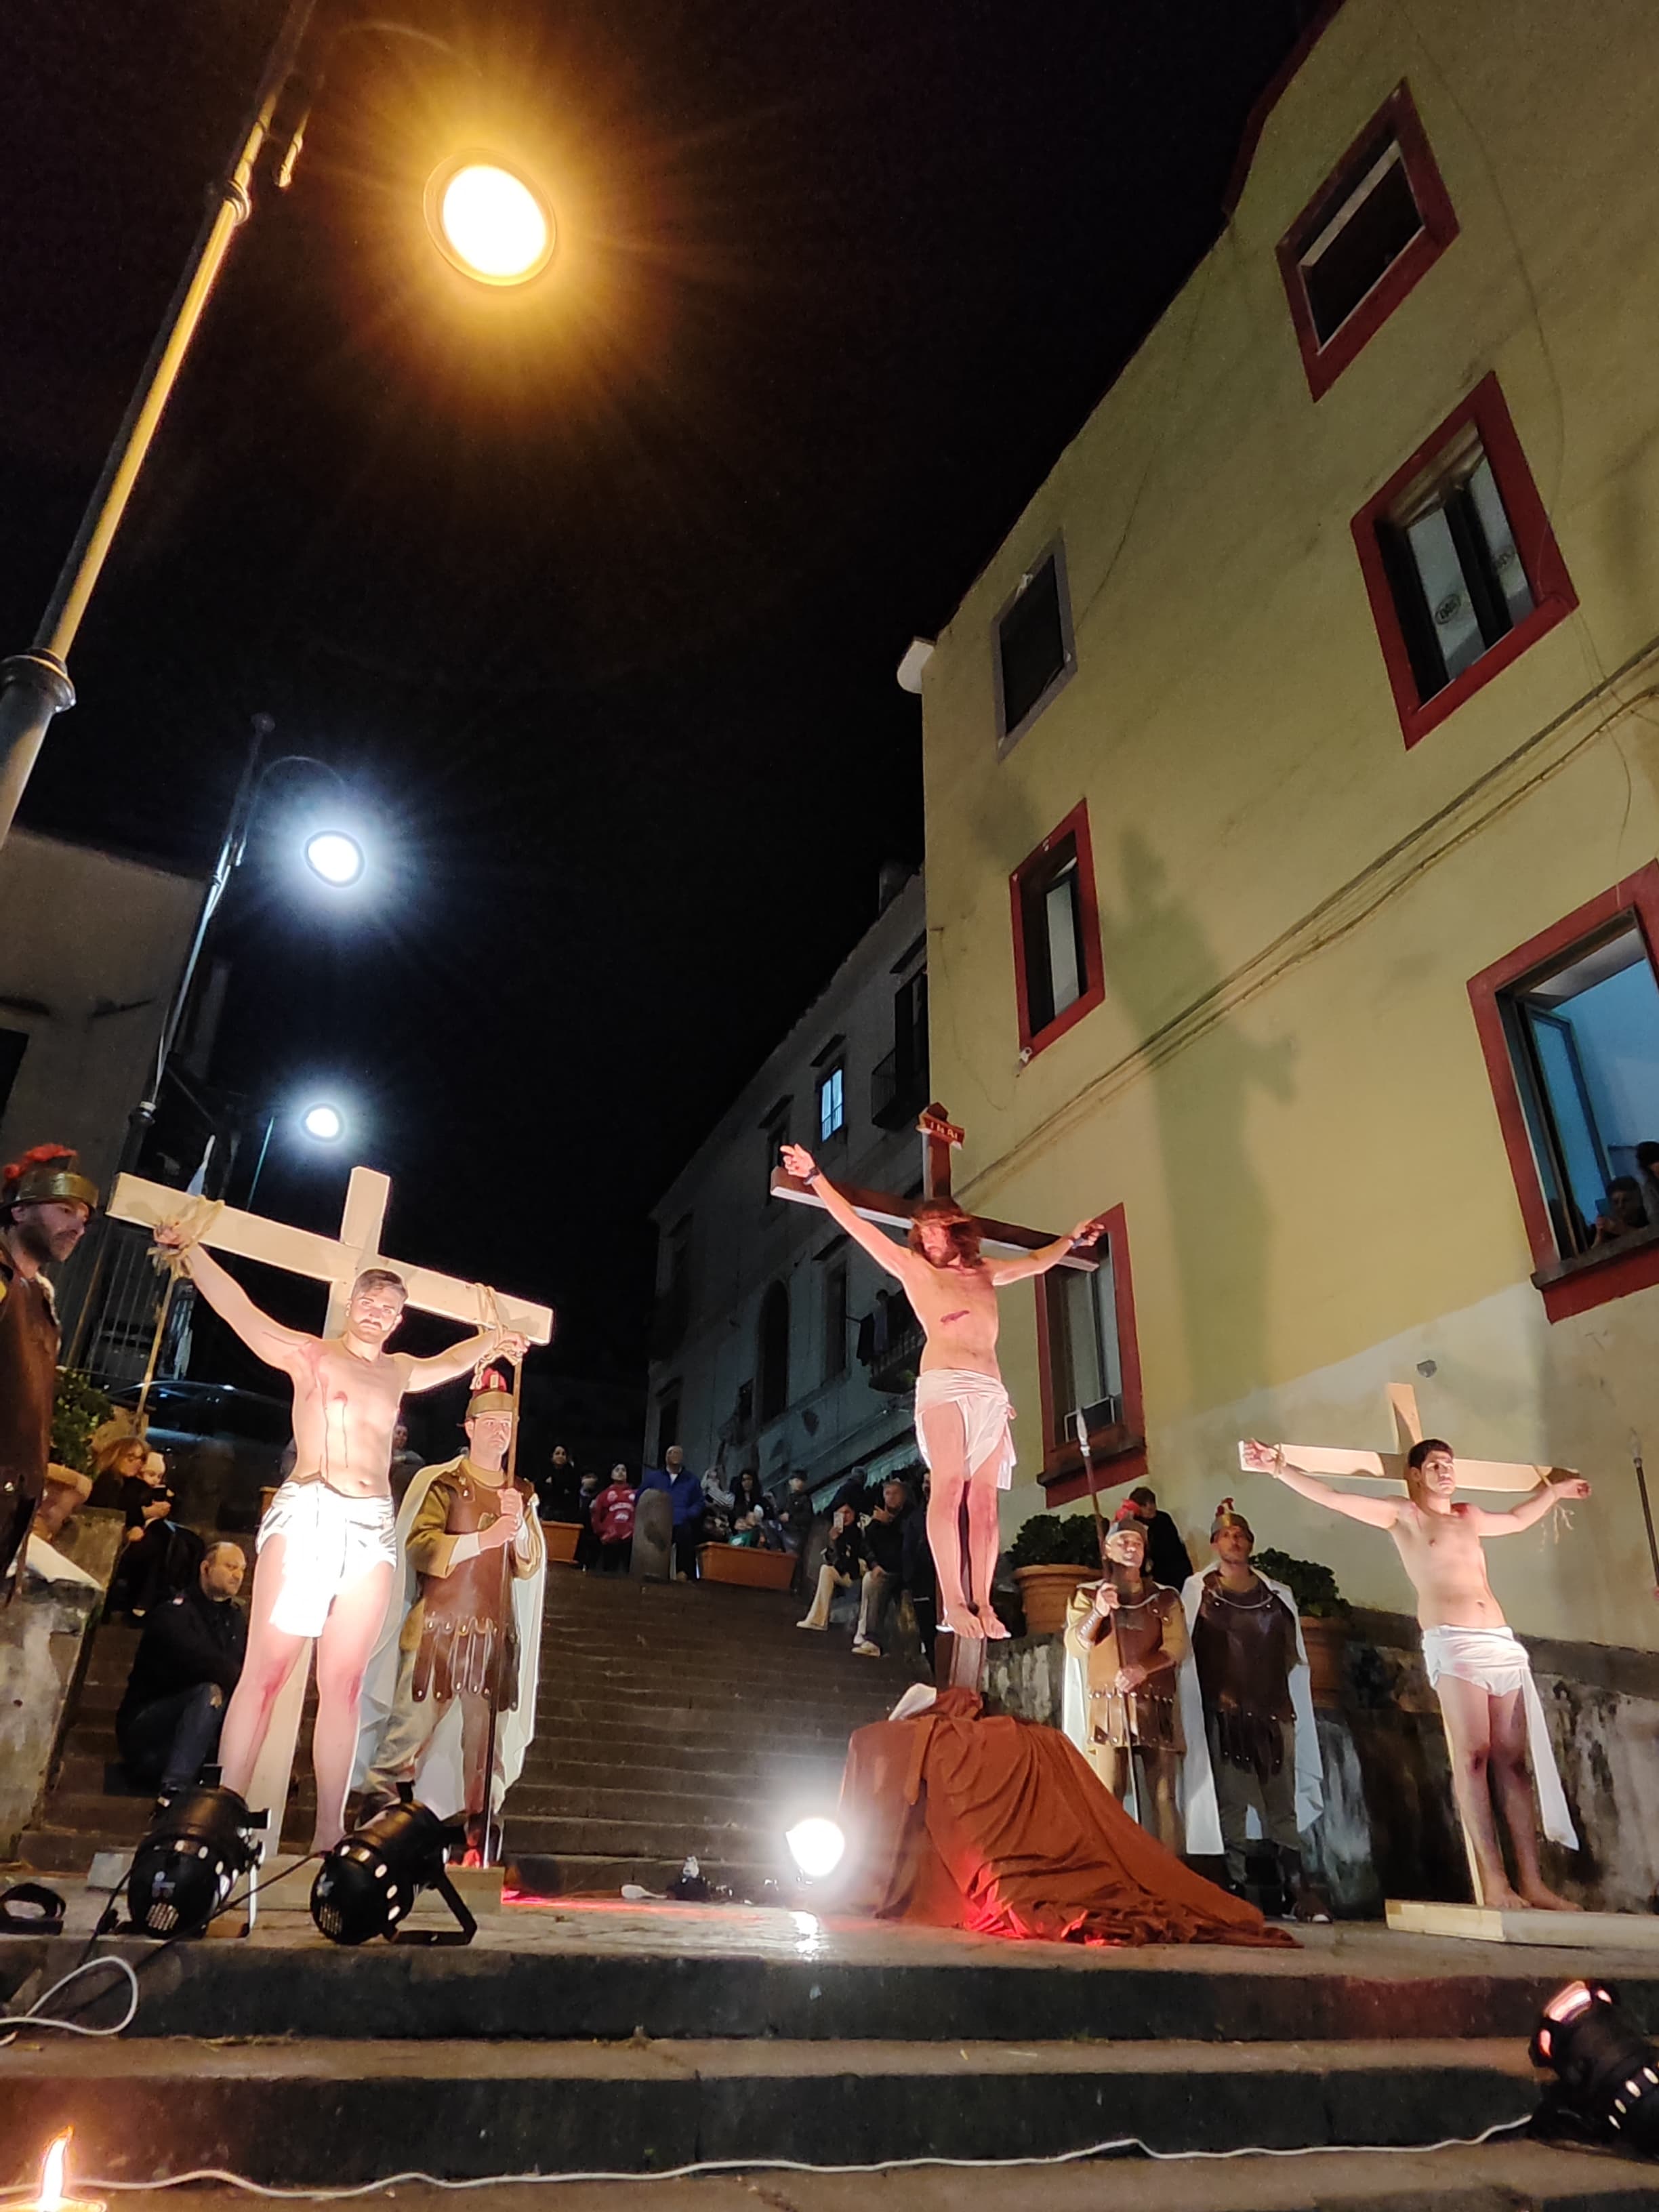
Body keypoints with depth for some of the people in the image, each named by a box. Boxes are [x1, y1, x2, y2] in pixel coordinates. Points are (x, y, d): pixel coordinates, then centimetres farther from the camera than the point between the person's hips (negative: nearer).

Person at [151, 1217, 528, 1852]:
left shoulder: (398, 1372, 21)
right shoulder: (309, 1354, 6)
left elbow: (447, 1363, 42)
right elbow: (238, 1308, -5)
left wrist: (491, 1340, 40)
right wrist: (189, 1250, -13)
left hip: (373, 1527, 4)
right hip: (307, 1512, -4)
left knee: (343, 1683, 2)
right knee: (266, 1670, -8)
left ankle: (328, 1834, 4)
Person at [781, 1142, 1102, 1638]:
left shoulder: (986, 1273, 24)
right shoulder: (914, 1268, 13)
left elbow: (1036, 1262, 38)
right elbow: (857, 1226, 7)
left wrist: (1071, 1240, 34)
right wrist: (815, 1178, 1)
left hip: (991, 1392, 4)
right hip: (943, 1384, -4)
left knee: (984, 1499, -4)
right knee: (948, 1487, -16)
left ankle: (982, 1603, -8)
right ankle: (953, 1604, -20)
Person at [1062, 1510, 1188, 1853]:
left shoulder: (1165, 1598, 14)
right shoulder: (1089, 1594, 10)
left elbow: (1178, 1647, 1)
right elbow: (1075, 1646, -2)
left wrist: (1142, 1670, -17)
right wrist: (1098, 1612, -21)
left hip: (1157, 1709, 1)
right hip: (1108, 1708, -1)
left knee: (1164, 1796, -3)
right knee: (1107, 1798, -10)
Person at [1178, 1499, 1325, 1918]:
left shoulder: (1277, 1595, 14)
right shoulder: (1199, 1591, 6)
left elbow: (1293, 1654, 15)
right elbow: (1191, 1654, 1)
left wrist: (1288, 1706, 6)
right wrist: (1218, 1694, -7)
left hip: (1273, 1711, 3)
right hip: (1226, 1714, -2)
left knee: (1283, 1802, 1)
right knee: (1230, 1801, -3)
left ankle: (1295, 1888, 5)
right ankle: (1234, 1888, 3)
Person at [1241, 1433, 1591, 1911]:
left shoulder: (1469, 1517, 23)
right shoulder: (1403, 1515, 6)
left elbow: (1517, 1519, 45)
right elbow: (1334, 1498, -4)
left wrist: (1554, 1490, 53)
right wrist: (1280, 1469, -13)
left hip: (1503, 1643, 6)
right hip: (1452, 1643, -6)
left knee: (1512, 1759, 1)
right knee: (1472, 1755, -11)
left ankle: (1531, 1880, 0)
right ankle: (1494, 1881, -13)